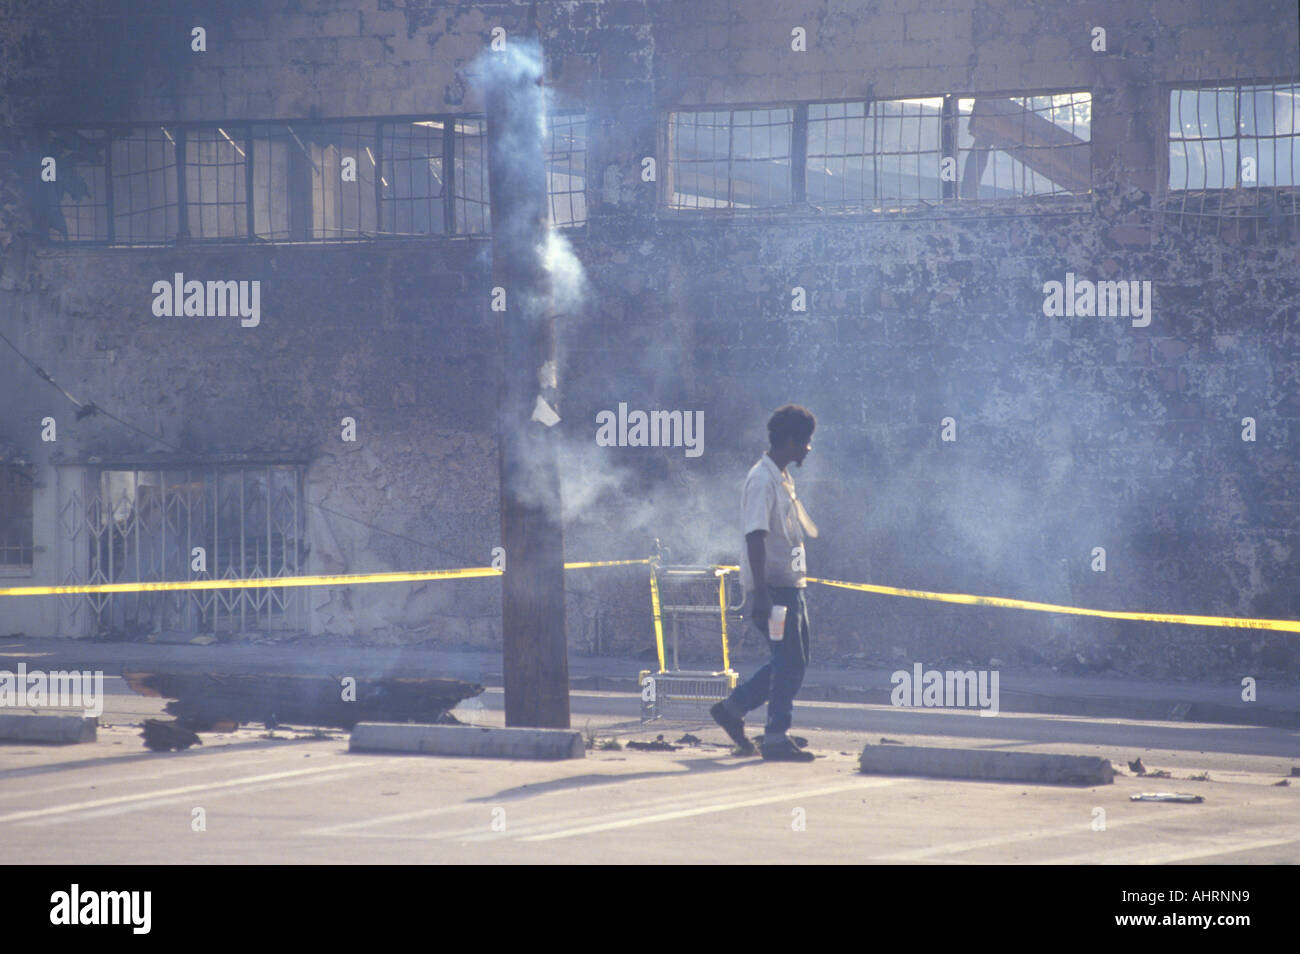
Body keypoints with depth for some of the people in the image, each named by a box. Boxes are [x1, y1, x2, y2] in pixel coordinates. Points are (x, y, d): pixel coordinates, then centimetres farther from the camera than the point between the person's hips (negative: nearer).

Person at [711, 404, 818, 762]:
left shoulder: (782, 479, 17)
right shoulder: (762, 480, -14)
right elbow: (755, 537, -20)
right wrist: (760, 592, -25)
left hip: (790, 584, 10)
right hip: (774, 585, -10)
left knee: (793, 661, 12)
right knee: (790, 663, -8)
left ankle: (732, 708, 18)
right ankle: (776, 739, -3)